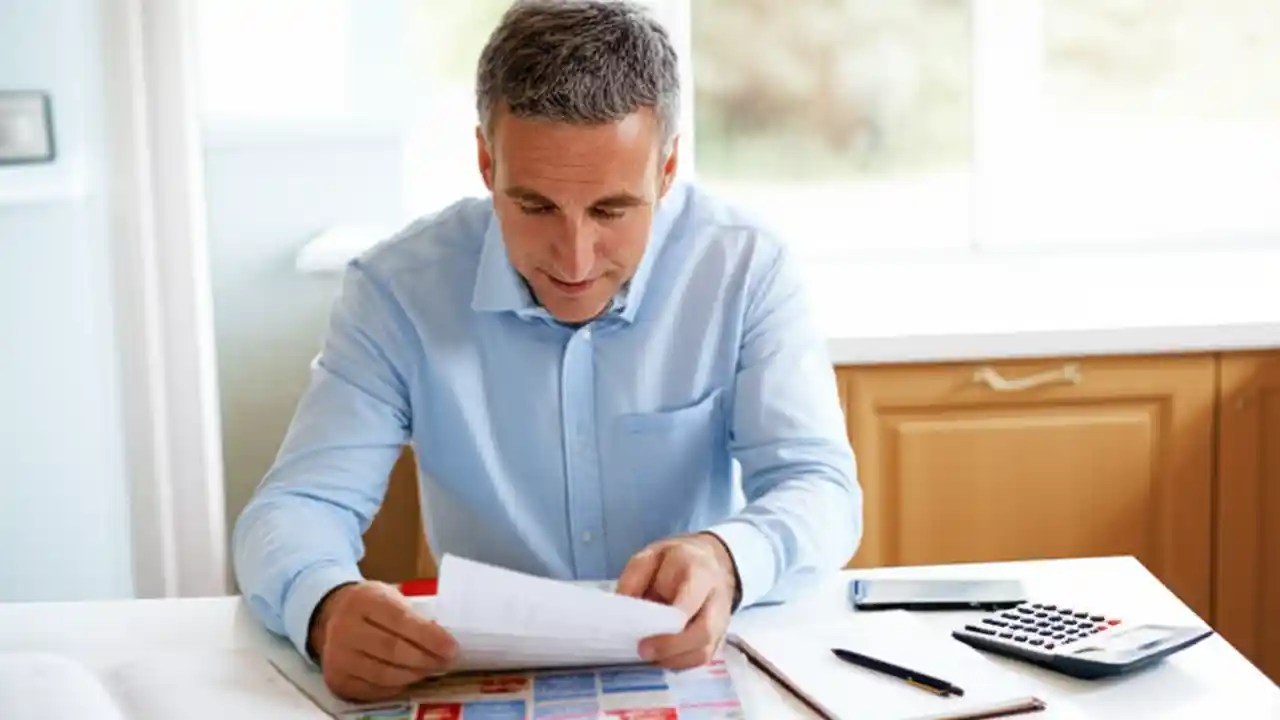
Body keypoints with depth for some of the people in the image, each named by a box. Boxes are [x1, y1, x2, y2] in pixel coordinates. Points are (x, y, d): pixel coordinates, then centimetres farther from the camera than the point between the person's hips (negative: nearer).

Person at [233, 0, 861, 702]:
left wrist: (727, 559, -34)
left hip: (696, 670, 0)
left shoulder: (746, 270, -8)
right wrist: (327, 608, -34)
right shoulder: (396, 289, -8)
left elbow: (819, 488, -12)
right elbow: (296, 506, -11)